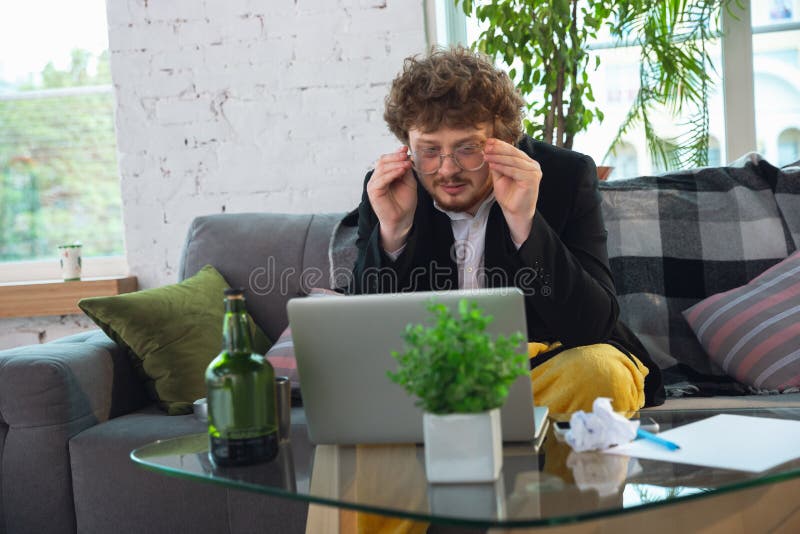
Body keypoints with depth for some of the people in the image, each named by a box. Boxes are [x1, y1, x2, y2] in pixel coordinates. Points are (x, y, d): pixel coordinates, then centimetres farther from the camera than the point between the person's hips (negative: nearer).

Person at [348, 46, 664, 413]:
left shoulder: (566, 176, -13)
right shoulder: (384, 189, -6)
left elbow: (595, 325, -21)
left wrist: (523, 223, -32)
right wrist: (392, 231, -23)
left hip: (551, 361, -2)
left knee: (599, 371, -33)